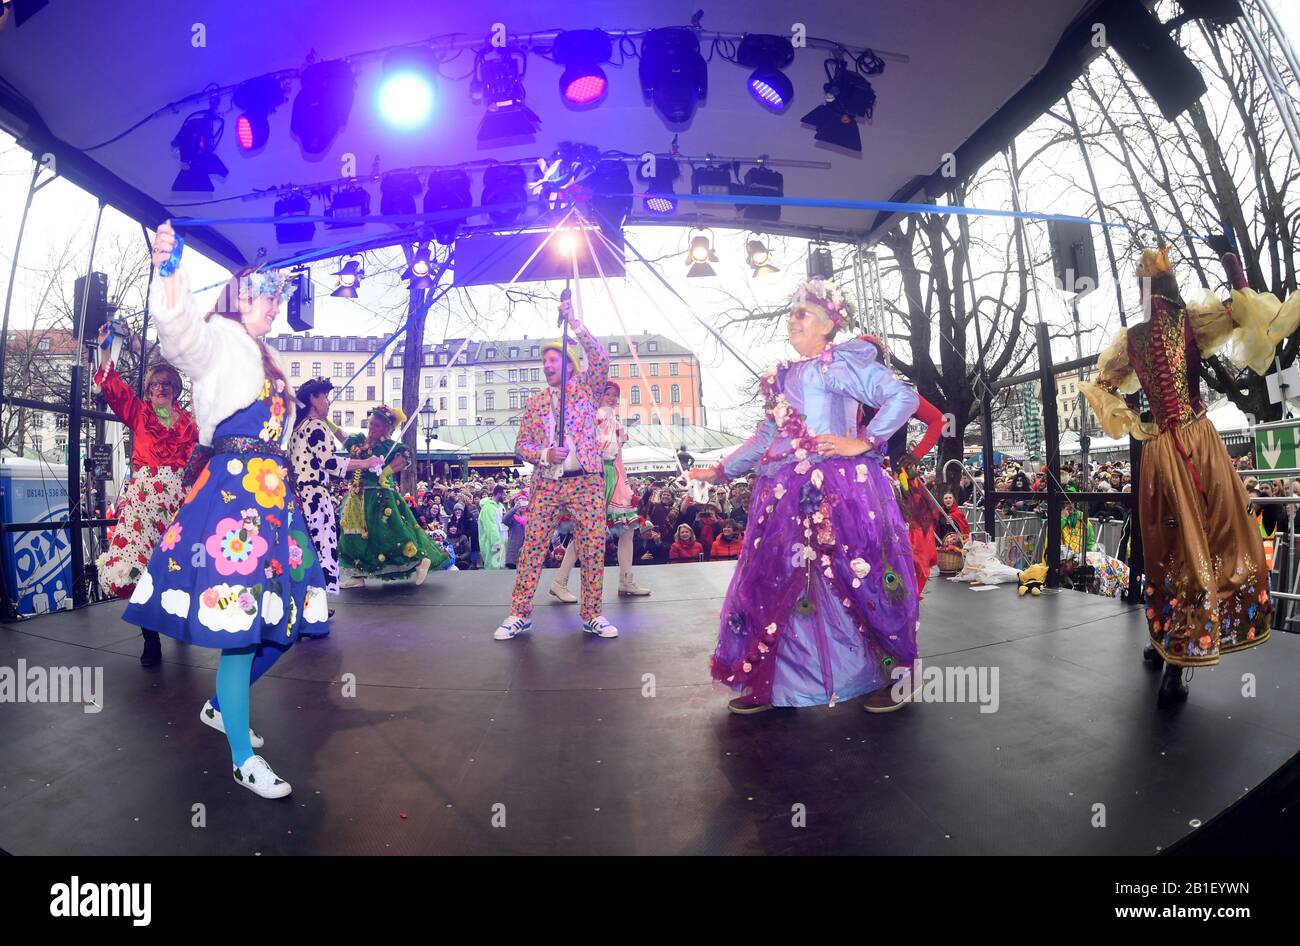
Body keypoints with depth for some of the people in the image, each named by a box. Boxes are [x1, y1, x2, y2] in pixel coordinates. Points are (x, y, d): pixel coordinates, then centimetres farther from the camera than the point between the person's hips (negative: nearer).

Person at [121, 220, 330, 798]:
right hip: (232, 490, -9)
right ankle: (243, 759, 1)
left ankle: (221, 706, 33)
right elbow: (180, 331, -25)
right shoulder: (220, 338, 0)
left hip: (271, 492, 9)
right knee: (240, 621, -9)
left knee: (283, 615, 11)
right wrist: (168, 273, -41)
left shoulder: (266, 359, 24)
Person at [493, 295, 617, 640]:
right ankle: (519, 614, 9)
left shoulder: (586, 390, 8)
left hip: (586, 481, -2)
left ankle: (592, 615, 11)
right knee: (532, 547, 0)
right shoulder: (534, 402, 14)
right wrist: (545, 454, -10)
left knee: (593, 549, 0)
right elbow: (521, 444, 11)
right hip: (545, 484, 2)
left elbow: (600, 359, -9)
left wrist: (574, 322, -9)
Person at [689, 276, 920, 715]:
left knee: (857, 577, -2)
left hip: (835, 490, -8)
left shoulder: (839, 362, -4)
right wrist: (722, 470, 24)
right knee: (773, 584, 8)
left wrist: (863, 442, -13)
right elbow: (767, 434, 24)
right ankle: (768, 682, 20)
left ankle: (894, 676, 18)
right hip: (785, 495, 8)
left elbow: (903, 397, -11)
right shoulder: (783, 374, 19)